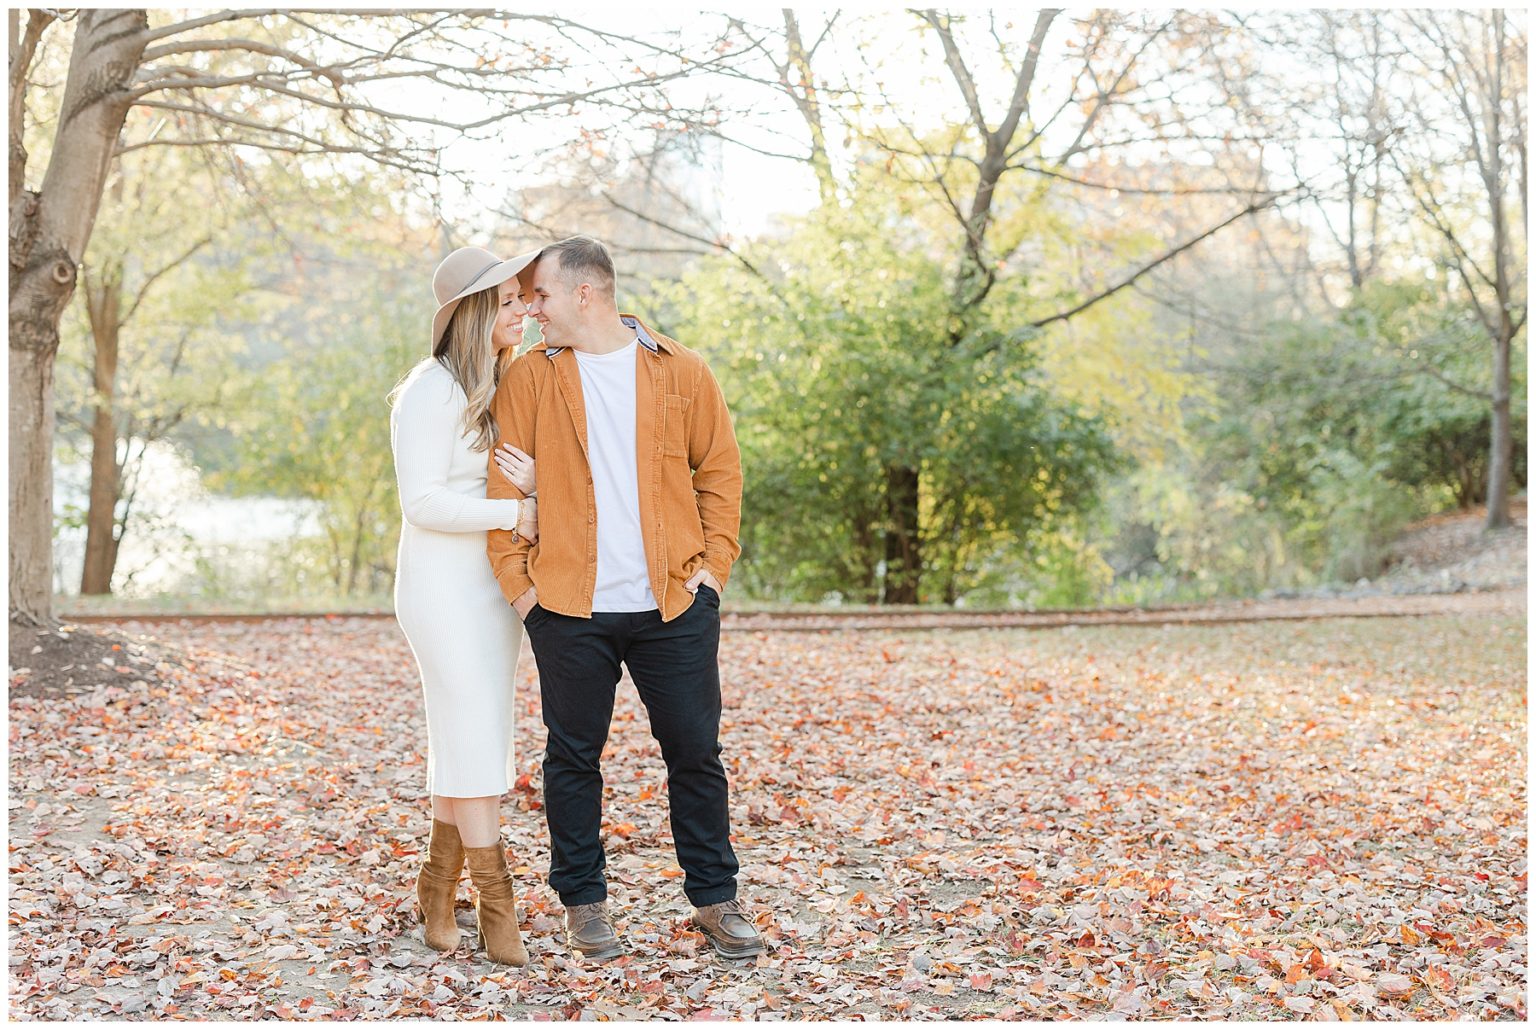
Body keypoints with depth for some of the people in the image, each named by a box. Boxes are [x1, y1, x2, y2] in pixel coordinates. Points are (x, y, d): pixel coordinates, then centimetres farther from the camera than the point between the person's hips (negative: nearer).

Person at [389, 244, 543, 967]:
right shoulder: (432, 391, -13)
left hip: (496, 585, 8)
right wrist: (512, 513, -19)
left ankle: (437, 892, 21)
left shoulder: (504, 387, 12)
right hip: (445, 589, -8)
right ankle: (497, 909, 0)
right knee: (476, 743, -7)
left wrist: (534, 484, -10)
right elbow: (423, 502, -18)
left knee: (467, 743, 11)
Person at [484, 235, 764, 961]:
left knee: (695, 752, 6)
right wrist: (516, 580, -5)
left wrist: (714, 564, -1)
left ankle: (714, 899, 20)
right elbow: (503, 486, 2)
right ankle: (583, 903, 21)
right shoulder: (528, 379, 3)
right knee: (573, 758, 7)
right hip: (568, 608, 0)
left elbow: (719, 471, 7)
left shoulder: (681, 372, 4)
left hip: (675, 603, 0)